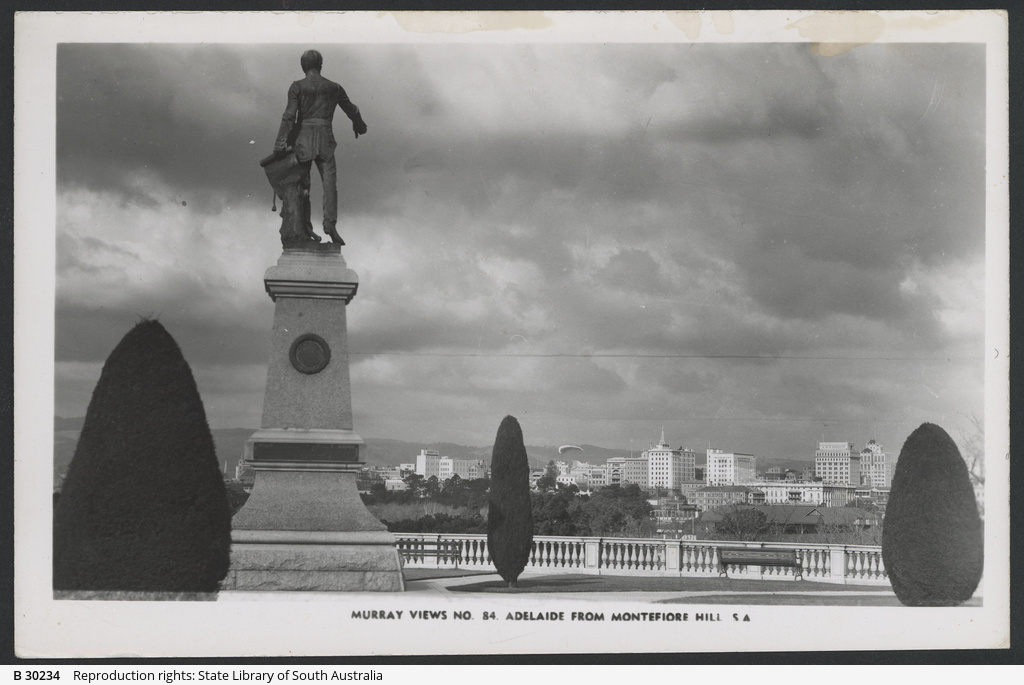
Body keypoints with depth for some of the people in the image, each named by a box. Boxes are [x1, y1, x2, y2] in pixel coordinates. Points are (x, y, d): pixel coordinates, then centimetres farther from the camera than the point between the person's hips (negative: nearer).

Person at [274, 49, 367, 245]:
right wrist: (360, 126, 40)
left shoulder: (297, 87, -1)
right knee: (329, 180, -3)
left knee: (303, 183, 7)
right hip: (324, 137, 0)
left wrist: (281, 142, -11)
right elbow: (351, 110, 20)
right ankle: (330, 223, -20)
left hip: (302, 137, 0)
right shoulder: (333, 88, 7)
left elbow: (289, 115, -10)